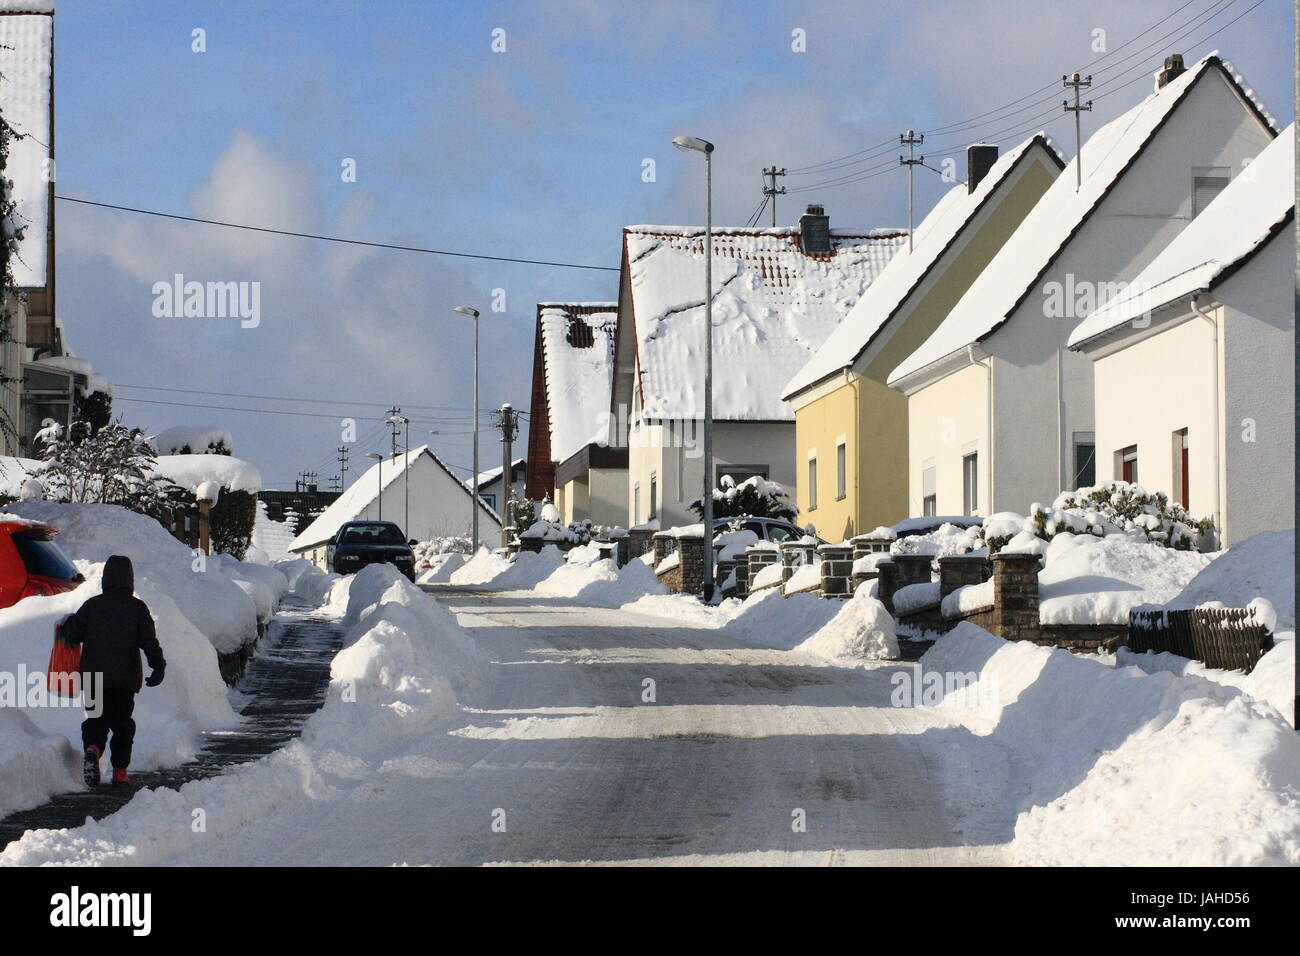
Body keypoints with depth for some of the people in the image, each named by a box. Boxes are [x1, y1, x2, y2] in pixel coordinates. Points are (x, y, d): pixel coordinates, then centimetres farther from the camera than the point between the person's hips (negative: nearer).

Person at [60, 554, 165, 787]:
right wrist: (158, 667, -5)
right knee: (122, 722, 9)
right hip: (125, 678, -1)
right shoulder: (137, 607, -1)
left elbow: (72, 634, 1)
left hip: (93, 676, 1)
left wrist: (64, 626, 23)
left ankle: (92, 748, -22)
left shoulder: (92, 604, 2)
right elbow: (149, 641, -7)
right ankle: (120, 771, 6)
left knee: (96, 719, 8)